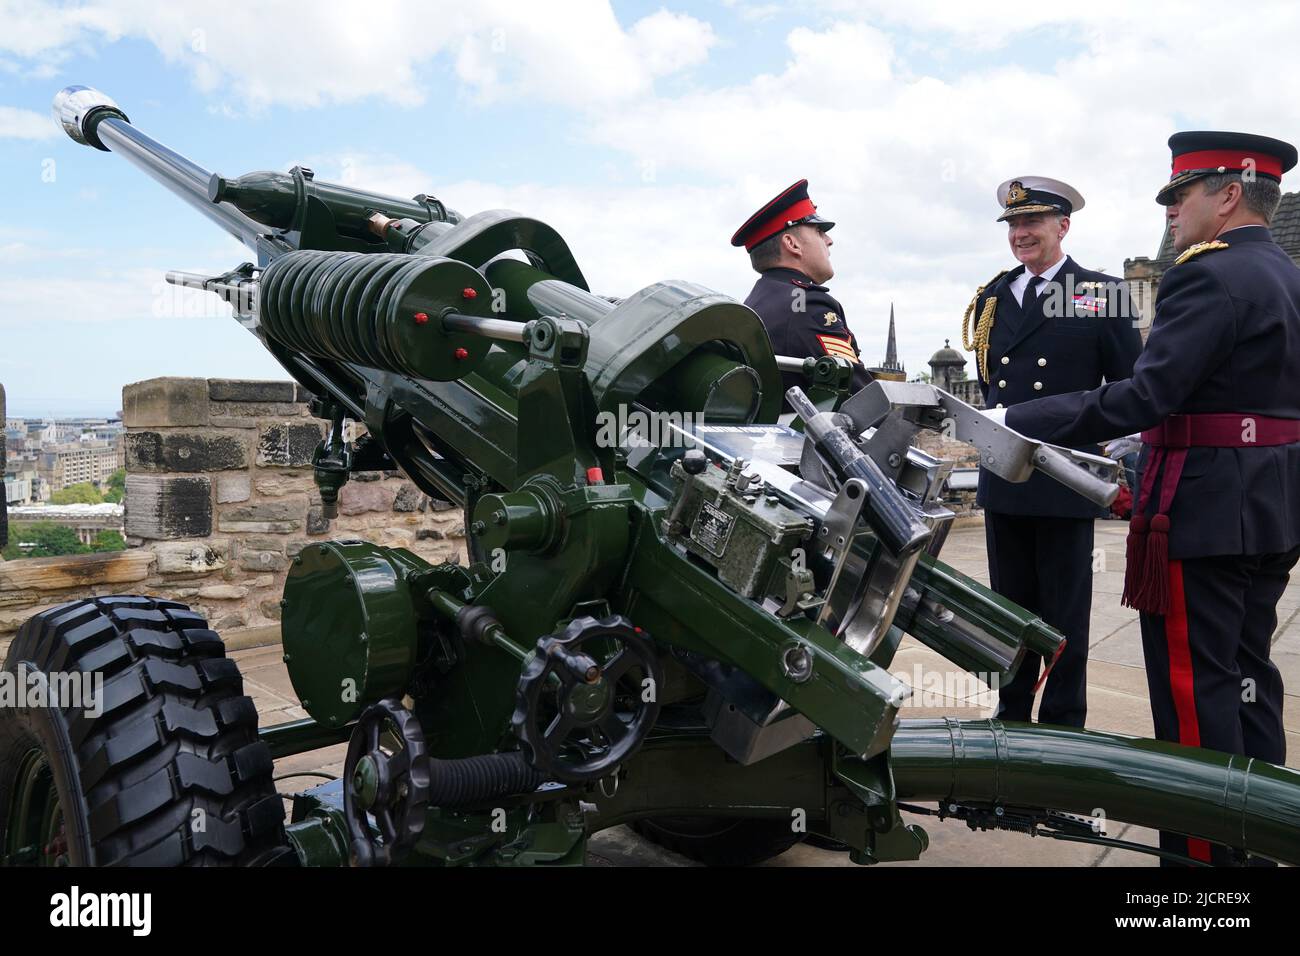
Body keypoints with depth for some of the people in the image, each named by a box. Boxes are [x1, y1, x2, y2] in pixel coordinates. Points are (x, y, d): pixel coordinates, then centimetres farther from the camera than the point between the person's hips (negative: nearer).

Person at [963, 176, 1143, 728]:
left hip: (1066, 480, -4)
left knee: (1065, 612, 6)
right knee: (1010, 604, 13)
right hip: (1003, 477, 4)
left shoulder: (1100, 294, -1)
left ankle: (1062, 726, 19)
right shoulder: (990, 299, 11)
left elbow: (1130, 392, 0)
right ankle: (1012, 714, 26)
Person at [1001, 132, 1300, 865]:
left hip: (1205, 511, -10)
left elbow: (1145, 396, -26)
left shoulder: (1212, 275, -16)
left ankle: (1206, 849, 11)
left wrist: (1018, 422, -24)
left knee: (1194, 686, 0)